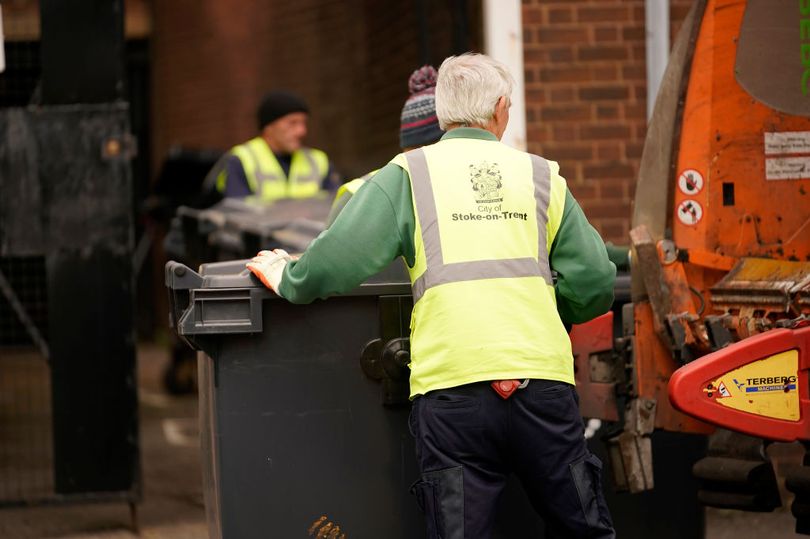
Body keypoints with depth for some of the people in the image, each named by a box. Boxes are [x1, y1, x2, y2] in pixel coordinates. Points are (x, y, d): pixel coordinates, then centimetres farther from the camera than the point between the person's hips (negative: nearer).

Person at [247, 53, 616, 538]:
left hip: (450, 385, -1)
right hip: (543, 382, 2)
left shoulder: (407, 175, 9)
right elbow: (594, 284, 10)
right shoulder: (542, 176, 16)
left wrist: (287, 279, 19)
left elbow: (336, 264, 0)